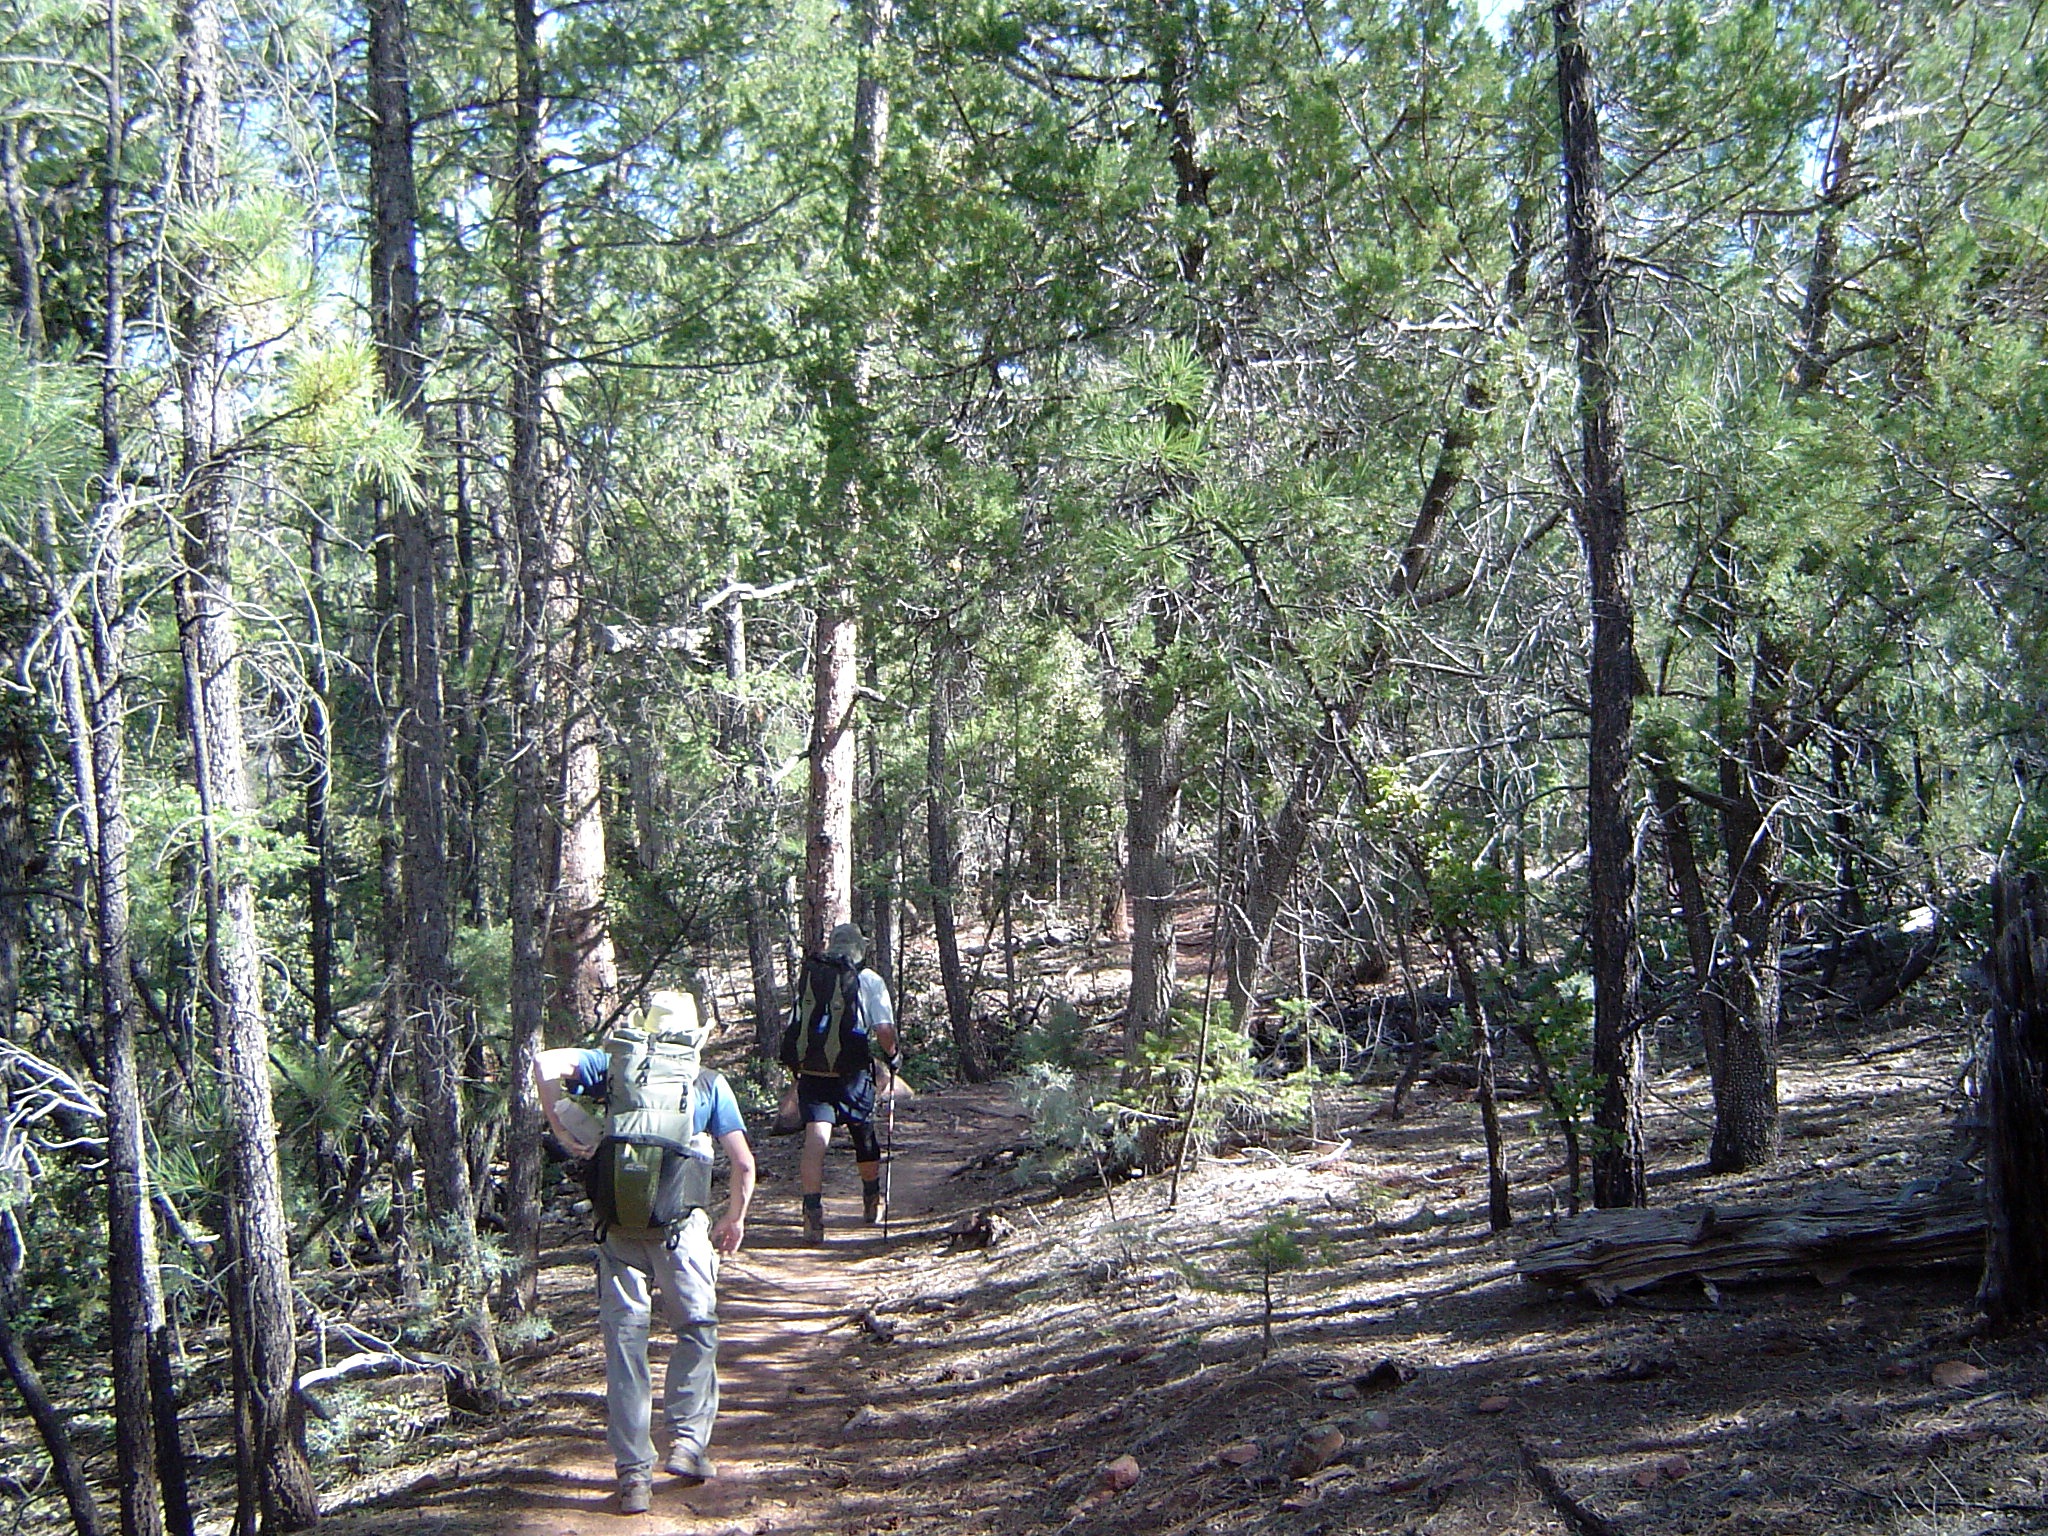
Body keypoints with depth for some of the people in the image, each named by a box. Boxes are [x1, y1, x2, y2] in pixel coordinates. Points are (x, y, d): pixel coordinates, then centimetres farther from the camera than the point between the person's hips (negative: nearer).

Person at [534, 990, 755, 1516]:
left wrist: (562, 1129, 3)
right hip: (683, 1227, -1)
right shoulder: (709, 1083, 9)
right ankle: (687, 1441, 10)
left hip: (618, 1229, 1)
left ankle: (634, 1473, 8)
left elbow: (545, 1064, -4)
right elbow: (743, 1163, 5)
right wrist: (735, 1219, 20)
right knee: (696, 1329, 18)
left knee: (624, 1343, 7)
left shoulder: (612, 1064, 10)